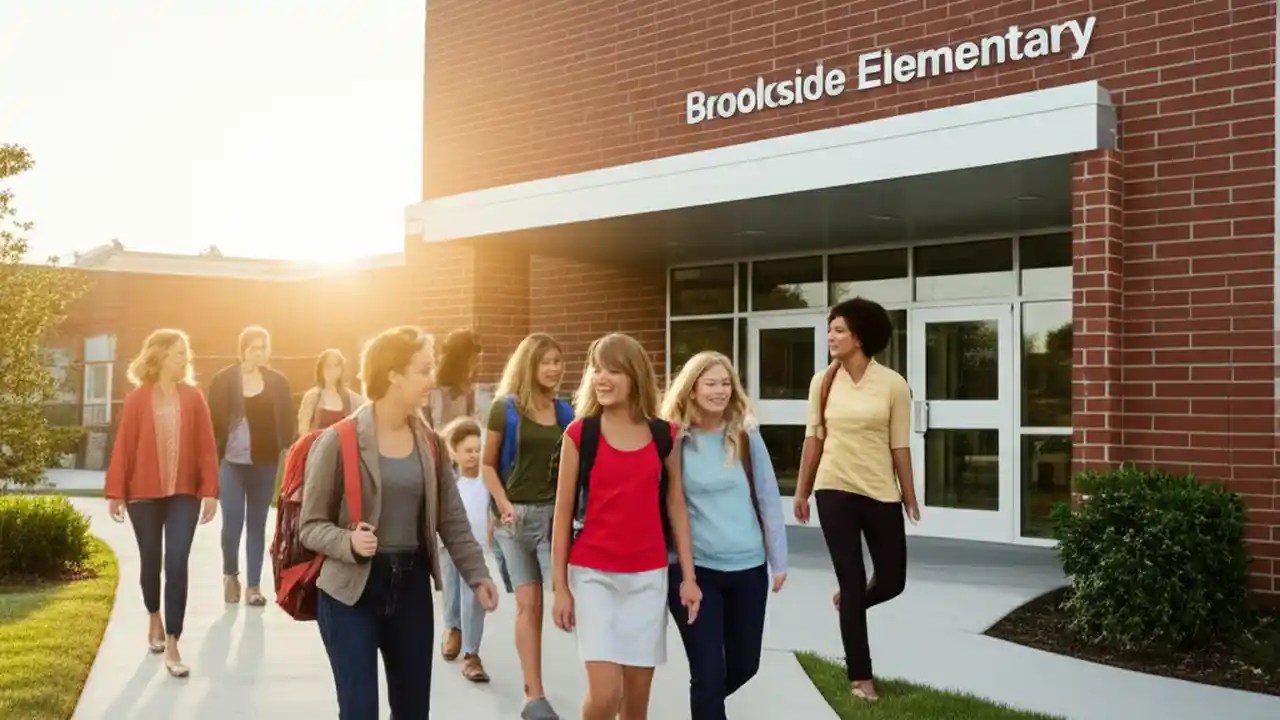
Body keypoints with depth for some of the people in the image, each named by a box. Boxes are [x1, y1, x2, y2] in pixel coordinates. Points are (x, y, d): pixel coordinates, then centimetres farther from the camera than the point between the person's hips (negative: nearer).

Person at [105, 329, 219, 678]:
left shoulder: (193, 397, 1)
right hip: (144, 493, 0)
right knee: (151, 560, 14)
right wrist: (115, 492, -5)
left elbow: (206, 446, -1)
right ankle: (155, 619, 39)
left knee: (177, 564, -6)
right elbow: (123, 447, -3)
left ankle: (172, 645, -1)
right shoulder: (137, 398, -2)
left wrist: (210, 490, -6)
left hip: (184, 493, 0)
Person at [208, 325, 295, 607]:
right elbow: (214, 419, -1)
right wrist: (213, 456, -5)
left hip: (265, 463, 2)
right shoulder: (224, 379, -1)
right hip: (231, 462, -1)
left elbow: (287, 422, 6)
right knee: (232, 522, -5)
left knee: (257, 523, 7)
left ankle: (254, 585, 14)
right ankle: (230, 574, 22)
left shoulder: (278, 382, 4)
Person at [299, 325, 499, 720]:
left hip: (412, 587, 5)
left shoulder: (430, 442, 3)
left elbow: (452, 518, 8)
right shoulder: (339, 440, -12)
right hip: (350, 591, -5)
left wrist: (476, 574, 0)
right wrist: (349, 542, -26)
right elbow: (311, 525, -8)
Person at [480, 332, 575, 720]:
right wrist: (504, 505, -10)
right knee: (528, 604, 2)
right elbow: (489, 464, 2)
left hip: (555, 514, 2)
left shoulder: (564, 411, 8)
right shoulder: (504, 409, 0)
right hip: (516, 515, -2)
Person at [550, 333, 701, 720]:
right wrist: (560, 586, -2)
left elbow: (676, 506, 8)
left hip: (648, 576, 2)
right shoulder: (579, 434, -4)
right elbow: (564, 512, -1)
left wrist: (688, 576, 5)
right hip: (592, 574, -2)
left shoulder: (664, 435, 2)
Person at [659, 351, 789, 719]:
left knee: (745, 664, 17)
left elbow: (768, 499, 3)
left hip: (748, 566, 3)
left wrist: (778, 560, 4)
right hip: (693, 568, -3)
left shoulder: (746, 436, -1)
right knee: (708, 671, -1)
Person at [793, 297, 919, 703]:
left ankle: (848, 603, 41)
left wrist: (910, 499, 2)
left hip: (881, 494, 1)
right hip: (835, 491, 0)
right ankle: (860, 676, 16)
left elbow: (900, 446, -1)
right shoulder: (822, 382, -1)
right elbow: (813, 438, 5)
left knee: (892, 582, 7)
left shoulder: (892, 384, -5)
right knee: (853, 583, 3)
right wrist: (801, 491, 8)